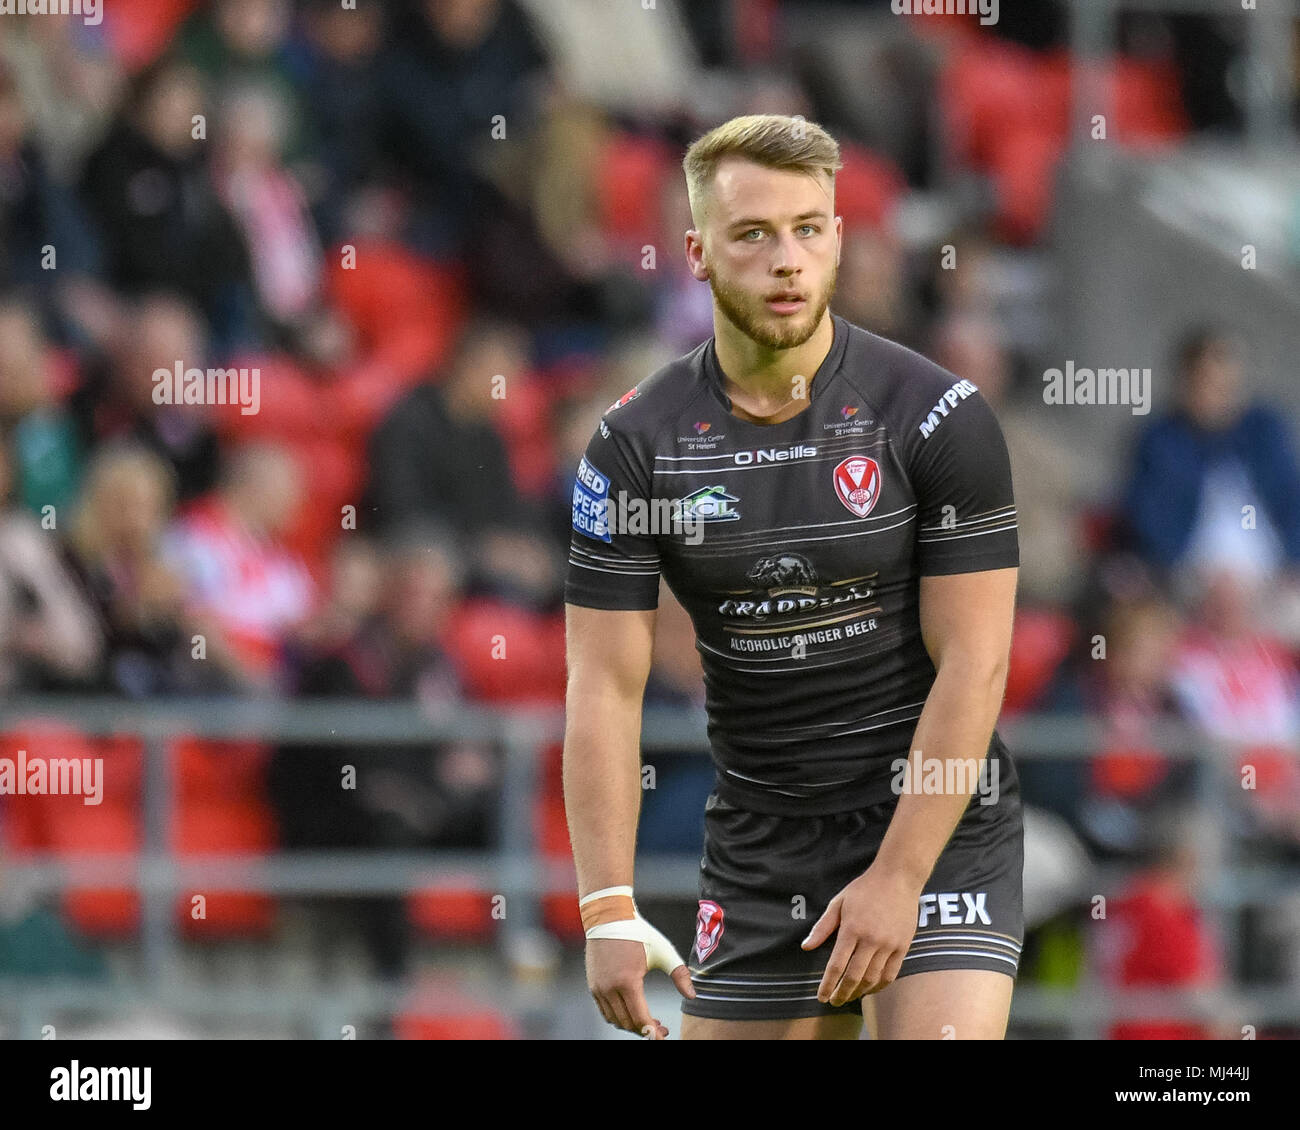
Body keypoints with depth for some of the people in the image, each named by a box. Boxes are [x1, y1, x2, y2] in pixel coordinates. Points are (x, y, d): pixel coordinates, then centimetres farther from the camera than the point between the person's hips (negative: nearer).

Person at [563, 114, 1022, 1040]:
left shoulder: (940, 417, -9)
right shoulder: (638, 444, -3)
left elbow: (972, 665, -10)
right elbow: (605, 686, -4)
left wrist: (898, 876, -15)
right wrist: (610, 910, -13)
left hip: (936, 827, -3)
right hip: (757, 850, 3)